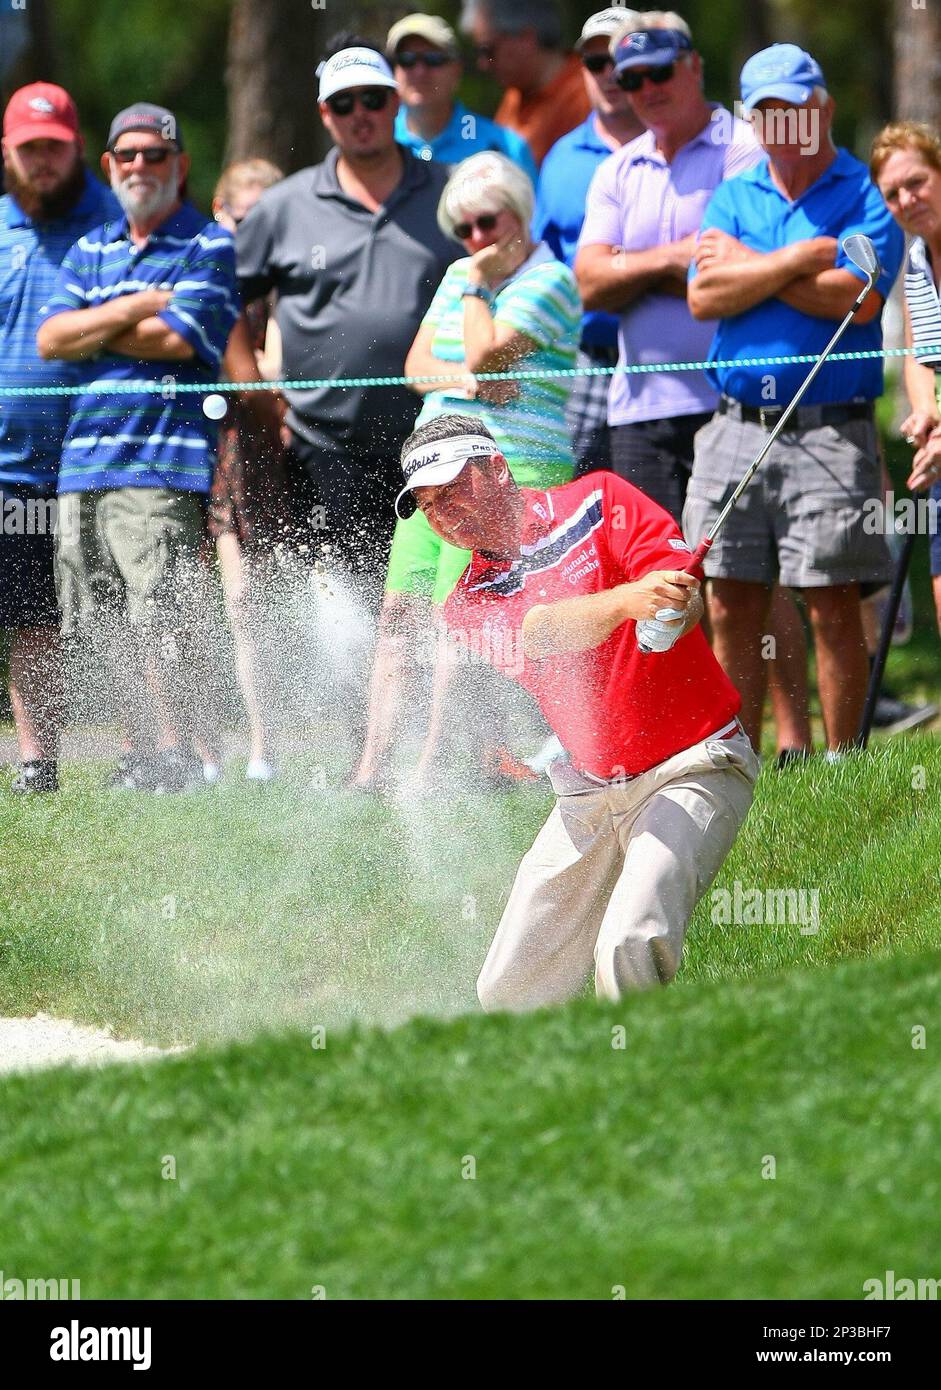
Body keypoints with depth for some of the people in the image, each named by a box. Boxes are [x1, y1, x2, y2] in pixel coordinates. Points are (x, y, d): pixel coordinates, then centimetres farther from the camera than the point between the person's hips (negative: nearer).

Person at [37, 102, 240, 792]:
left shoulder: (210, 247, 1)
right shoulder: (90, 250, 19)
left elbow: (178, 340, -12)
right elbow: (50, 340, 6)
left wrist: (89, 331, 0)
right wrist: (130, 309, -7)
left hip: (163, 459, -6)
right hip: (84, 460, 6)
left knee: (159, 620, -14)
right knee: (109, 628, 7)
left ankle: (176, 754, -10)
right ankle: (144, 749, 14)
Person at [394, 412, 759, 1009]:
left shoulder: (598, 501, -1)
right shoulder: (470, 606, 6)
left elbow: (687, 601, -12)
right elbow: (538, 633, -17)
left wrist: (668, 617, -37)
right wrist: (626, 600, -38)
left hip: (692, 768, -5)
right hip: (586, 796, 5)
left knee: (629, 949, -28)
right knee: (508, 993, 3)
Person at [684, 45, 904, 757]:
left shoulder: (865, 195, 1)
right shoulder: (731, 199, 15)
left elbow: (855, 298, -14)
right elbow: (705, 297, -1)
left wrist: (752, 267, -5)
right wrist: (804, 258, -9)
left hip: (830, 428, -4)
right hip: (736, 425, 4)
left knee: (832, 604, -4)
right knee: (733, 606, 5)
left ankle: (841, 760, 1)